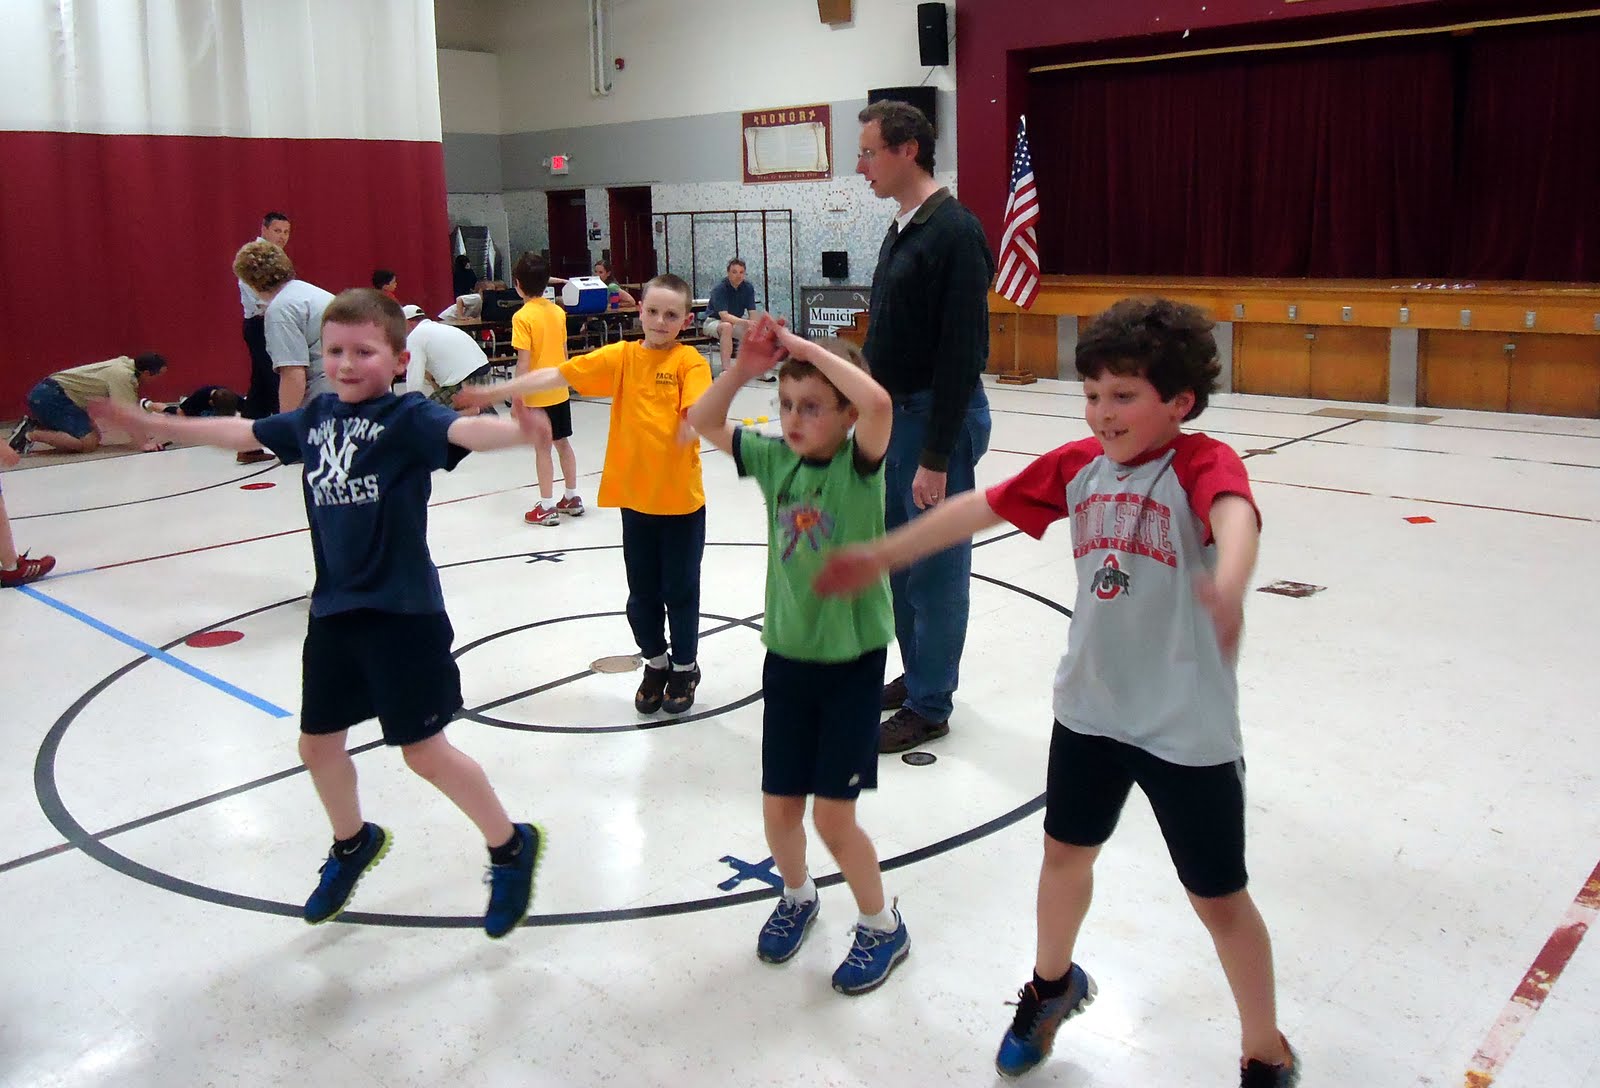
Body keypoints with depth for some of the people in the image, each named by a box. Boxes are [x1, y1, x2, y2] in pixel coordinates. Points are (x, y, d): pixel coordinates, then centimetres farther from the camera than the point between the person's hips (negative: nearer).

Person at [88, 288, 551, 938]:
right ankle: (353, 844, 47)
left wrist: (518, 431, -56)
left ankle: (511, 847, 22)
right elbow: (241, 433, 19)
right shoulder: (315, 417, 5)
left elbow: (464, 431, -34)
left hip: (402, 613, -7)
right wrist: (146, 423, 26)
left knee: (424, 751, -1)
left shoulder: (408, 417, -14)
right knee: (317, 743, 18)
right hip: (333, 610, 7)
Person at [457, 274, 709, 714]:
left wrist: (692, 423, -45)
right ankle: (655, 663, 34)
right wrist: (493, 392, -5)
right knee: (642, 591, 13)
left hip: (681, 497, -3)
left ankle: (685, 667, 29)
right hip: (635, 495, 3)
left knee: (680, 589, 9)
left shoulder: (689, 361, -7)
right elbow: (555, 376, -2)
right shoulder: (621, 356, 2)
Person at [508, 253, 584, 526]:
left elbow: (524, 362, -17)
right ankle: (572, 498, 24)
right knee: (563, 443, 15)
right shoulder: (558, 312, 3)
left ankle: (547, 506, 6)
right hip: (560, 391, 6)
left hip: (537, 395, -6)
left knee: (542, 448, 1)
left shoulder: (522, 317, -15)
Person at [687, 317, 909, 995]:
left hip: (852, 659, -5)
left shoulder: (859, 464, -14)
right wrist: (745, 365, -11)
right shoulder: (774, 458, 0)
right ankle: (797, 897, 41)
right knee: (779, 808, 12)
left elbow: (879, 403, -34)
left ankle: (883, 926, 24)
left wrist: (809, 349, -25)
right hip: (787, 654, 5)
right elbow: (703, 422, 3)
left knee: (833, 815, 0)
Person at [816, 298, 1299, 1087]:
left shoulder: (1204, 463, -18)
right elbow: (979, 508, 5)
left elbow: (1235, 519, -41)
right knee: (1066, 852, 23)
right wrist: (880, 556, 7)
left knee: (1218, 897, 9)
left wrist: (1228, 585, -63)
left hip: (1187, 727, -5)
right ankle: (1052, 985, 52)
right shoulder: (1078, 465, -2)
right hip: (1090, 706, 5)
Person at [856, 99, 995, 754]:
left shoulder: (954, 232, -17)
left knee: (935, 566, 1)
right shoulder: (902, 232, 12)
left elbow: (961, 354, -22)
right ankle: (918, 674, 33)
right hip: (894, 414, 10)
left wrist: (937, 456, -22)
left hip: (937, 417, -9)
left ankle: (928, 706, 13)